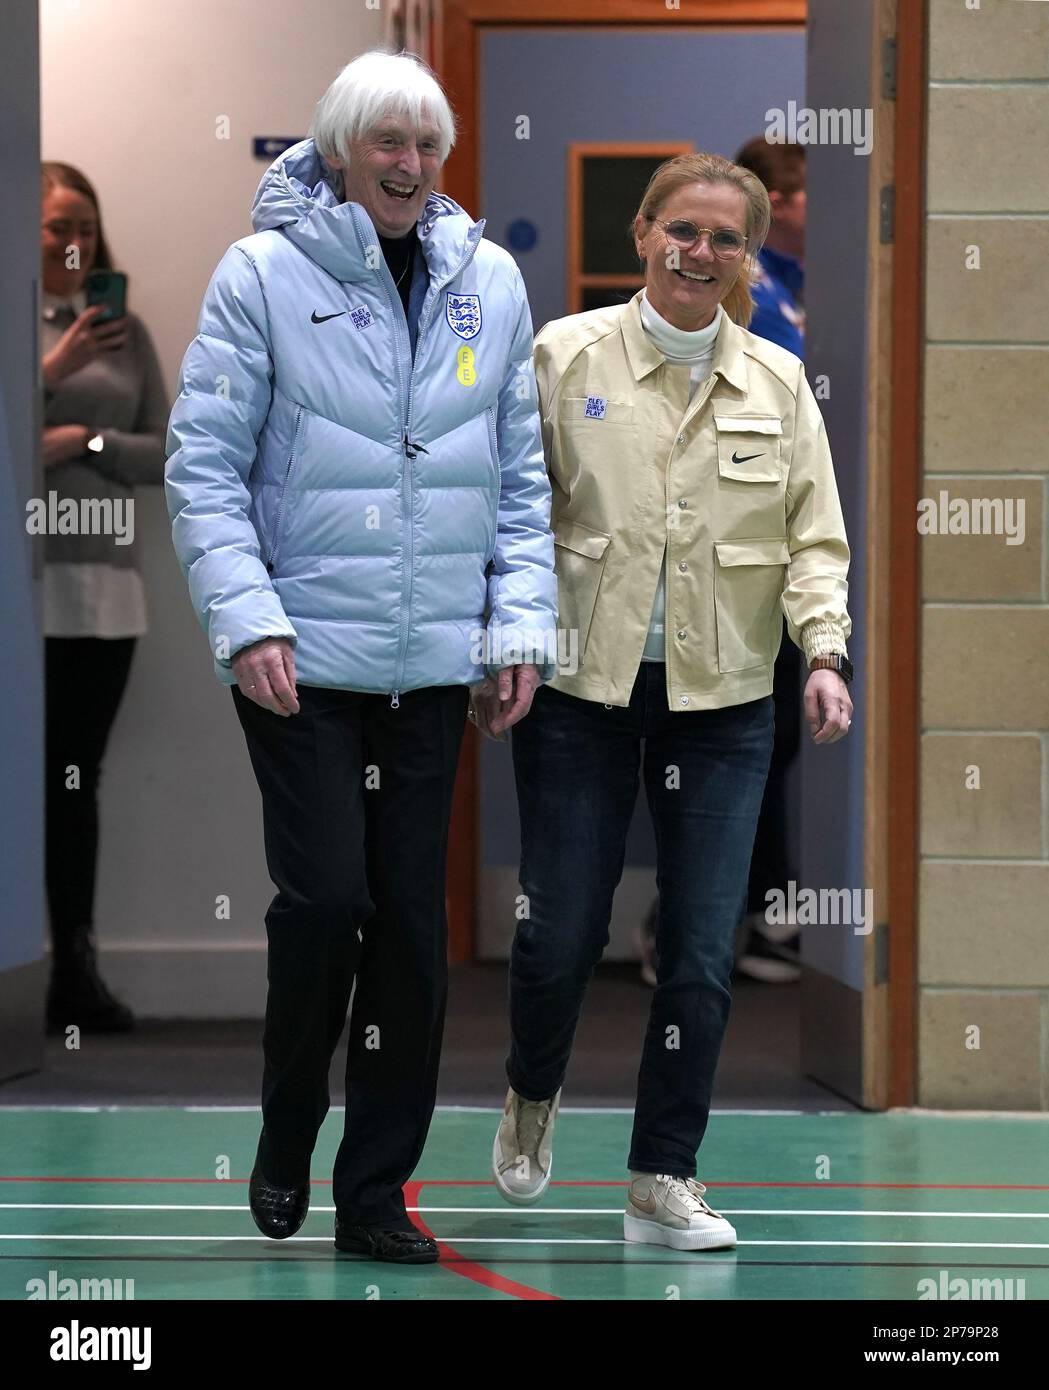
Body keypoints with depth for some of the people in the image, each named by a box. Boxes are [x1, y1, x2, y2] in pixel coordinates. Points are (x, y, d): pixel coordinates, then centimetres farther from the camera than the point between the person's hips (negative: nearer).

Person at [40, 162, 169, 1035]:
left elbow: (168, 454, 8)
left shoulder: (125, 333, 11)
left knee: (78, 781, 6)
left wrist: (87, 442, -7)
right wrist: (54, 370, -15)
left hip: (105, 584, 3)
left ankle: (77, 974, 8)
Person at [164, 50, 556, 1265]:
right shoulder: (263, 274, -5)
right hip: (301, 656, -4)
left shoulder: (489, 283, 6)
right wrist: (247, 617, -14)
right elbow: (204, 465, -5)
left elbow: (522, 474, 11)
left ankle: (376, 1192, 15)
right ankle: (285, 1138, 16)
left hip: (431, 661, 4)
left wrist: (519, 622, 3)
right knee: (327, 893, -10)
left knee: (413, 922, 5)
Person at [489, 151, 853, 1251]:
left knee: (702, 949, -1)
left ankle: (663, 1182, 11)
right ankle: (533, 1095, 33)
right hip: (581, 688, -2)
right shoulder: (566, 356, -1)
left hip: (721, 700, 2)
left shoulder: (780, 384, 5)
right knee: (562, 930, 0)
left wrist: (825, 652, -8)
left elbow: (813, 539, 6)